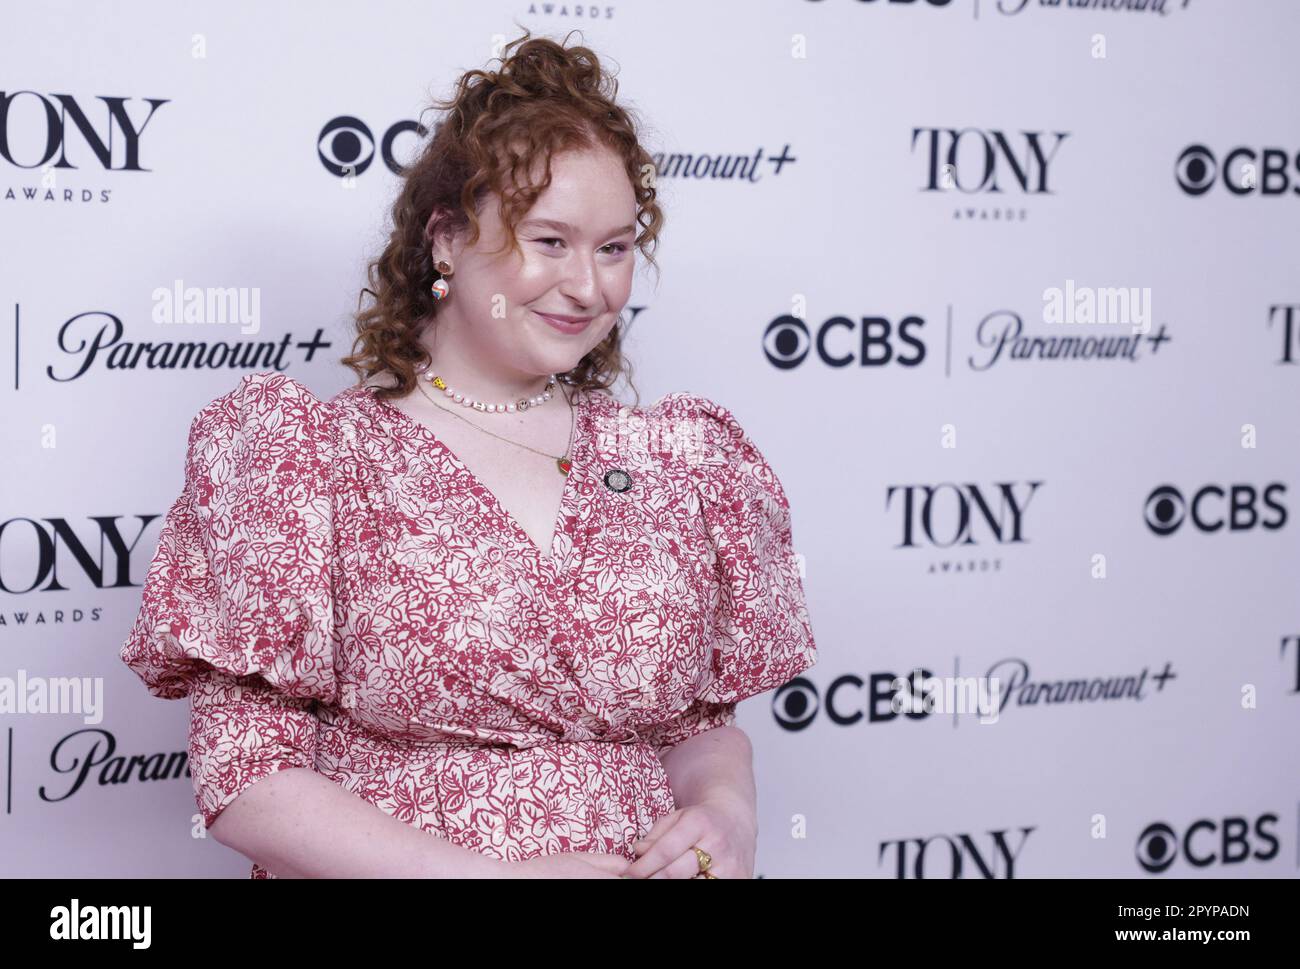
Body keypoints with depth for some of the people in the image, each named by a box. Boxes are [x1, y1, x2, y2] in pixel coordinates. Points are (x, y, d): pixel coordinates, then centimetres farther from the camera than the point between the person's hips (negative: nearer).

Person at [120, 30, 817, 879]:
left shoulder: (680, 464, 1)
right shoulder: (311, 455, -10)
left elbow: (702, 725, 9)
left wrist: (726, 810, -13)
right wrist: (499, 871, -21)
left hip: (651, 861, 3)